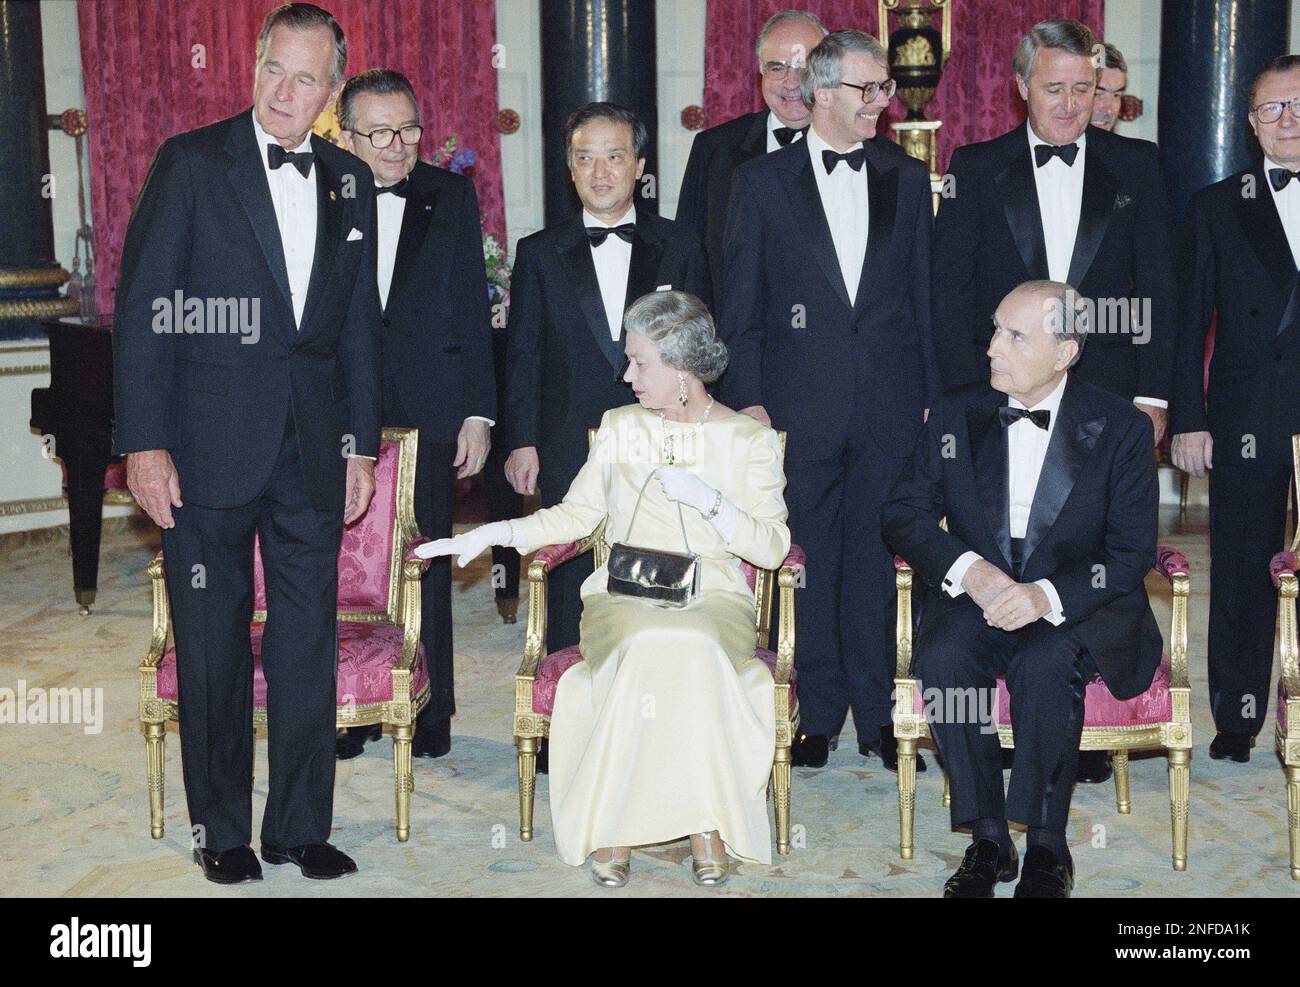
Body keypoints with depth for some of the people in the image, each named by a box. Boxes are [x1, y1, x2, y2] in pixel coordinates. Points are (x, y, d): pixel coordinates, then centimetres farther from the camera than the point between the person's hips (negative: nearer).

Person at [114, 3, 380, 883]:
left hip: (312, 447, 4)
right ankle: (222, 830, 20)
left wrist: (362, 442, 10)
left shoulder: (350, 182, 9)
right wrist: (144, 441, -12)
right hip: (211, 446, -3)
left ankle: (300, 825, 21)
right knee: (213, 639, 6)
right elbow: (143, 307, -6)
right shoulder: (191, 163, -3)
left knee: (309, 640, 8)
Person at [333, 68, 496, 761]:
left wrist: (478, 415, -2)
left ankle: (429, 711, 20)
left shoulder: (451, 196, 3)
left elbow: (473, 312, 3)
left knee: (426, 567, 9)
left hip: (427, 415, 0)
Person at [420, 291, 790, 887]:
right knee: (644, 653, -36)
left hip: (713, 598, -1)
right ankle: (612, 820, -24)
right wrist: (492, 534, 4)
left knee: (693, 653, -38)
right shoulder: (620, 426, 13)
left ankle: (706, 814, -23)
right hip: (623, 594, 1)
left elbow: (771, 549, 0)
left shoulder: (749, 439, 4)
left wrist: (707, 499, -13)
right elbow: (575, 515, 16)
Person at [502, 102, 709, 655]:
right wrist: (521, 441, -3)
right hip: (570, 458, 0)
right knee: (572, 600, 3)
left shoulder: (680, 248, 9)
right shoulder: (540, 254, 8)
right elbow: (523, 356, 7)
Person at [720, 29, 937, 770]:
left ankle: (876, 713, 18)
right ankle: (818, 715, 17)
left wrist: (933, 396, 6)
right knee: (809, 562, 4)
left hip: (889, 403, 2)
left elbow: (925, 294, 10)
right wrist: (746, 397, -6)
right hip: (799, 401, -1)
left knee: (876, 560, 6)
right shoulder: (764, 180, 3)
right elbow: (741, 302, 2)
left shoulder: (908, 179, 9)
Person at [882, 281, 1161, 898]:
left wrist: (1048, 594, -25)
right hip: (975, 595, 3)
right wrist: (968, 569, -18)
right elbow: (903, 514, 3)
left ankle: (1047, 846, -18)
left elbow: (1132, 552, -6)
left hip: (1077, 605, -2)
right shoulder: (956, 414, 4)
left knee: (1044, 664, -35)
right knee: (942, 657, -30)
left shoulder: (1122, 429, -3)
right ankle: (987, 839, -18)